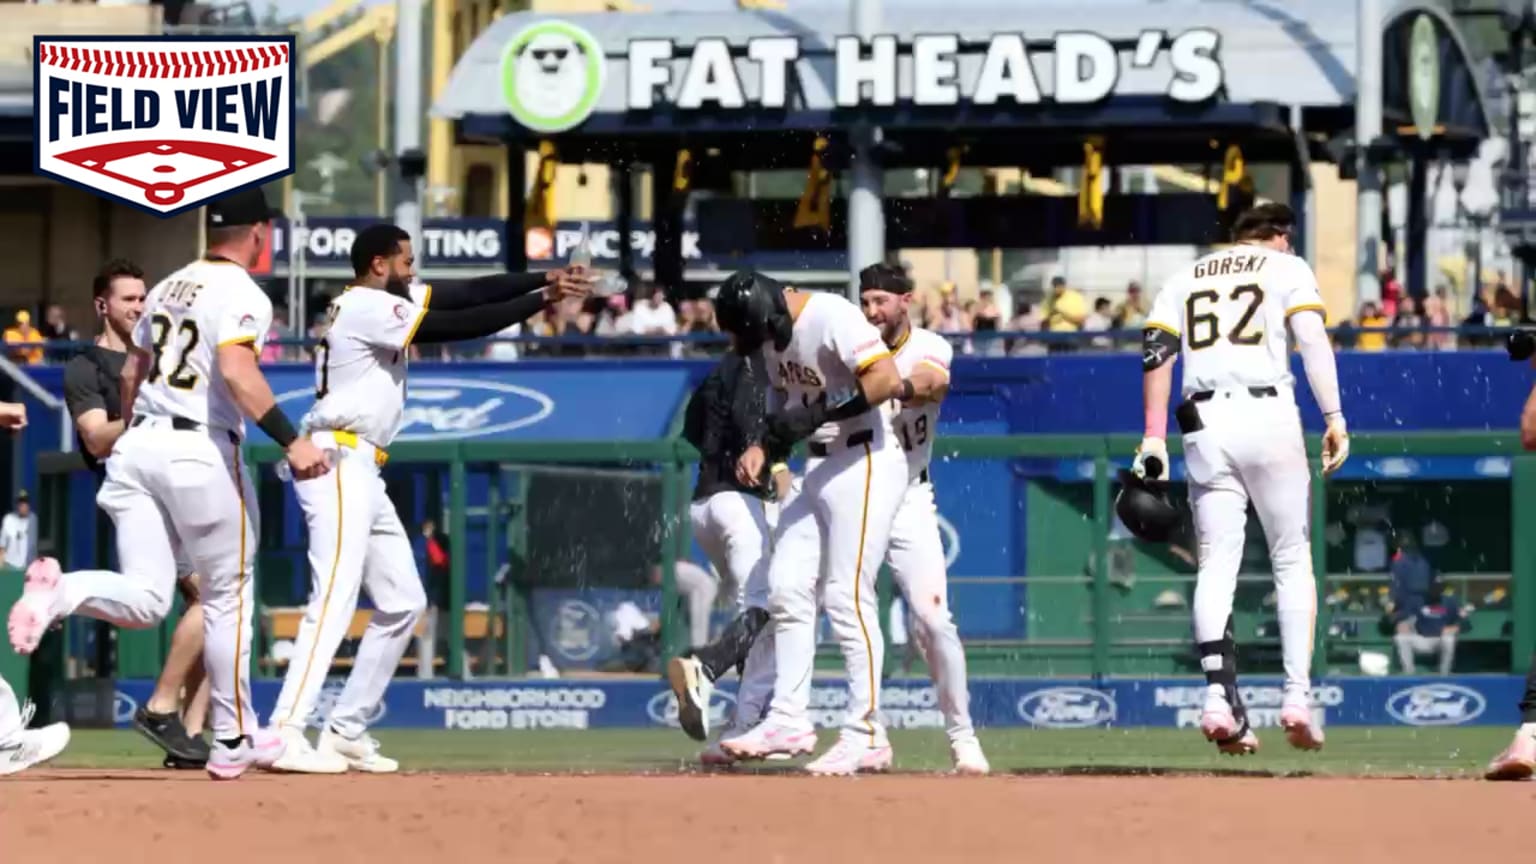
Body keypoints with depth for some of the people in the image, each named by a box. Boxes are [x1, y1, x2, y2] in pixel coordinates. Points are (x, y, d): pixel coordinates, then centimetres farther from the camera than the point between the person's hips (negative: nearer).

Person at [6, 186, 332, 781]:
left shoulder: (169, 288, 17)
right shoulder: (243, 295, -7)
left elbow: (131, 374, 25)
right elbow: (236, 371, -24)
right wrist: (290, 441, -30)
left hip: (138, 443, 6)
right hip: (201, 453, -6)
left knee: (145, 599, 2)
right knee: (228, 594, 8)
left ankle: (60, 593, -28)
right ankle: (232, 741, 14)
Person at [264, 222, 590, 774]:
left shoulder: (386, 300, 18)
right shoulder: (367, 307, -11)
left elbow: (466, 294, 12)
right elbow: (457, 327, -17)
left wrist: (544, 280, 1)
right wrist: (541, 300, -12)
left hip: (362, 472, 11)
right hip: (337, 463, -11)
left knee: (403, 604, 12)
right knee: (334, 601, -19)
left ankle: (346, 732, 13)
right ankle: (285, 734, -27)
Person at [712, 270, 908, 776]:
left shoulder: (831, 317, -19)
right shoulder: (775, 333, 8)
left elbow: (886, 379, -27)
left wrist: (818, 415, -28)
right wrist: (764, 446, 4)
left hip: (866, 463, -9)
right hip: (818, 468, 9)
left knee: (848, 596, -12)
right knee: (788, 590, 6)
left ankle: (866, 735, -9)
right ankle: (789, 720, 9)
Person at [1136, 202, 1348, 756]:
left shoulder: (1184, 279, 22)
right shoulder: (1287, 268, 12)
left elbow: (1156, 352, 10)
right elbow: (1312, 338, -4)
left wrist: (1154, 441, 6)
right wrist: (1334, 417, -9)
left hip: (1204, 422, 3)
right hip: (1269, 414, -3)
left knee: (1216, 563, 1)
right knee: (1292, 559, 6)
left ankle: (1219, 697, -15)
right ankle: (1297, 696, -4)